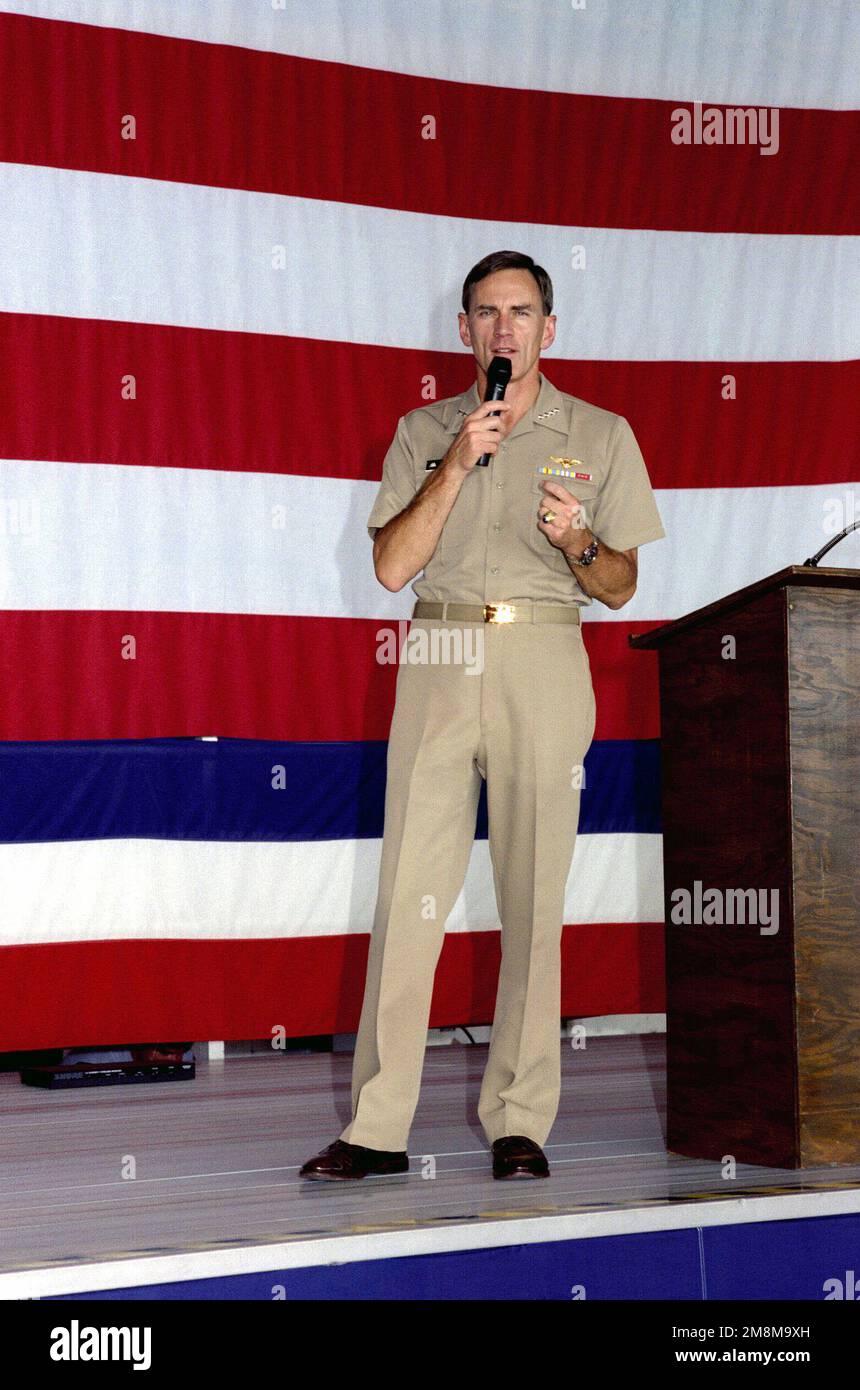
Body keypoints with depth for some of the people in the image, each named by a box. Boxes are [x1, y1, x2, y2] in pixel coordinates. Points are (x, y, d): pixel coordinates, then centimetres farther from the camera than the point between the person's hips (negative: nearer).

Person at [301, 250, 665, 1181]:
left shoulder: (600, 435, 10)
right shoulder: (423, 433, 13)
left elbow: (621, 588, 10)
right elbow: (392, 566, 1)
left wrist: (577, 541, -11)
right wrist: (458, 461, -7)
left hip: (543, 664, -1)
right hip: (438, 664, 1)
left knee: (533, 896, -2)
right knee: (409, 890, -4)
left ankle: (519, 1122, 4)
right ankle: (378, 1128, -2)